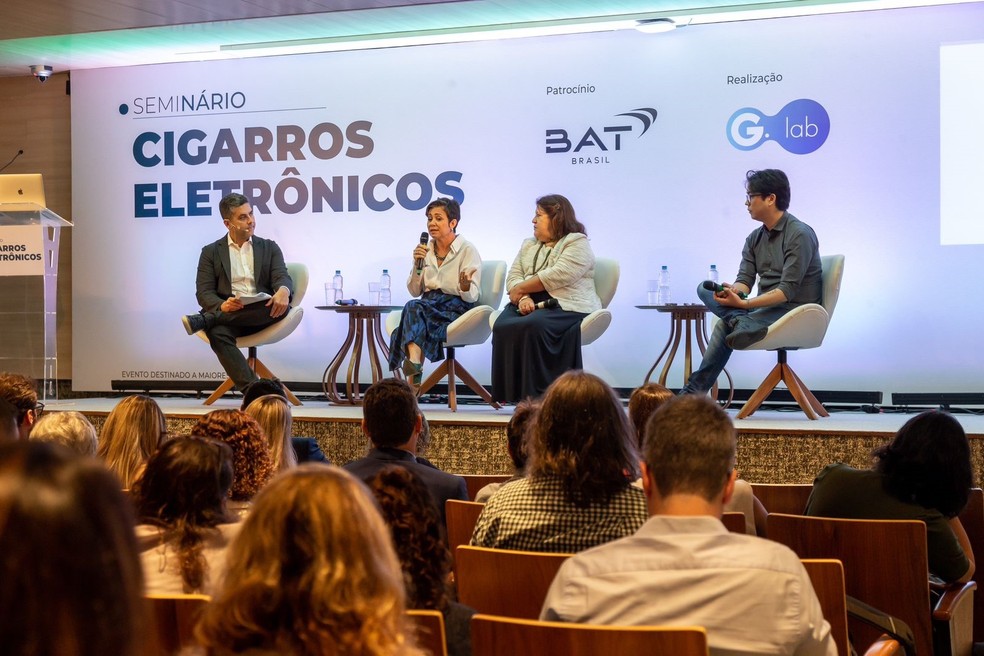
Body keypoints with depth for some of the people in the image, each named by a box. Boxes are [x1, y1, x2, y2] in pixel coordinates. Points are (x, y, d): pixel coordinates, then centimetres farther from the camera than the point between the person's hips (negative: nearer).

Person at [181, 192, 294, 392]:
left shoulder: (269, 247, 17)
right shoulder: (211, 252, 14)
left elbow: (282, 277, 1)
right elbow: (203, 293, 5)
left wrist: (283, 291, -26)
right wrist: (222, 306, -20)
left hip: (262, 315, 1)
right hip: (226, 316, -1)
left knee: (282, 304, -34)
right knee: (217, 334, -36)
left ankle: (204, 320, -31)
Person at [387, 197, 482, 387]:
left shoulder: (467, 250, 0)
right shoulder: (426, 250, 15)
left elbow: (471, 297, -6)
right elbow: (414, 292, 14)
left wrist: (465, 286, -30)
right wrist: (417, 265, -2)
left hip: (456, 308, -4)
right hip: (429, 304, 4)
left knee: (413, 308, -33)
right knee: (414, 307, -32)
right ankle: (414, 372, -46)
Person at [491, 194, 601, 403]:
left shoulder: (577, 243, 2)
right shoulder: (529, 245, 25)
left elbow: (556, 276, -13)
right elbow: (514, 276, 12)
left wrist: (521, 289, -7)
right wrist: (523, 298, -10)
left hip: (566, 307, -6)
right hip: (530, 305, 6)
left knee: (533, 325, -37)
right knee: (503, 326, -27)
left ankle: (537, 394, -32)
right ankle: (511, 392, -27)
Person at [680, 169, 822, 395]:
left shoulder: (799, 234, -13)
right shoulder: (755, 238, 14)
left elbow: (788, 290, -20)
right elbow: (744, 280, 5)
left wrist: (744, 303, -30)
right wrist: (731, 292, -21)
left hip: (794, 311, -9)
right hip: (766, 307, 9)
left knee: (725, 326, -25)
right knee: (705, 289, -5)